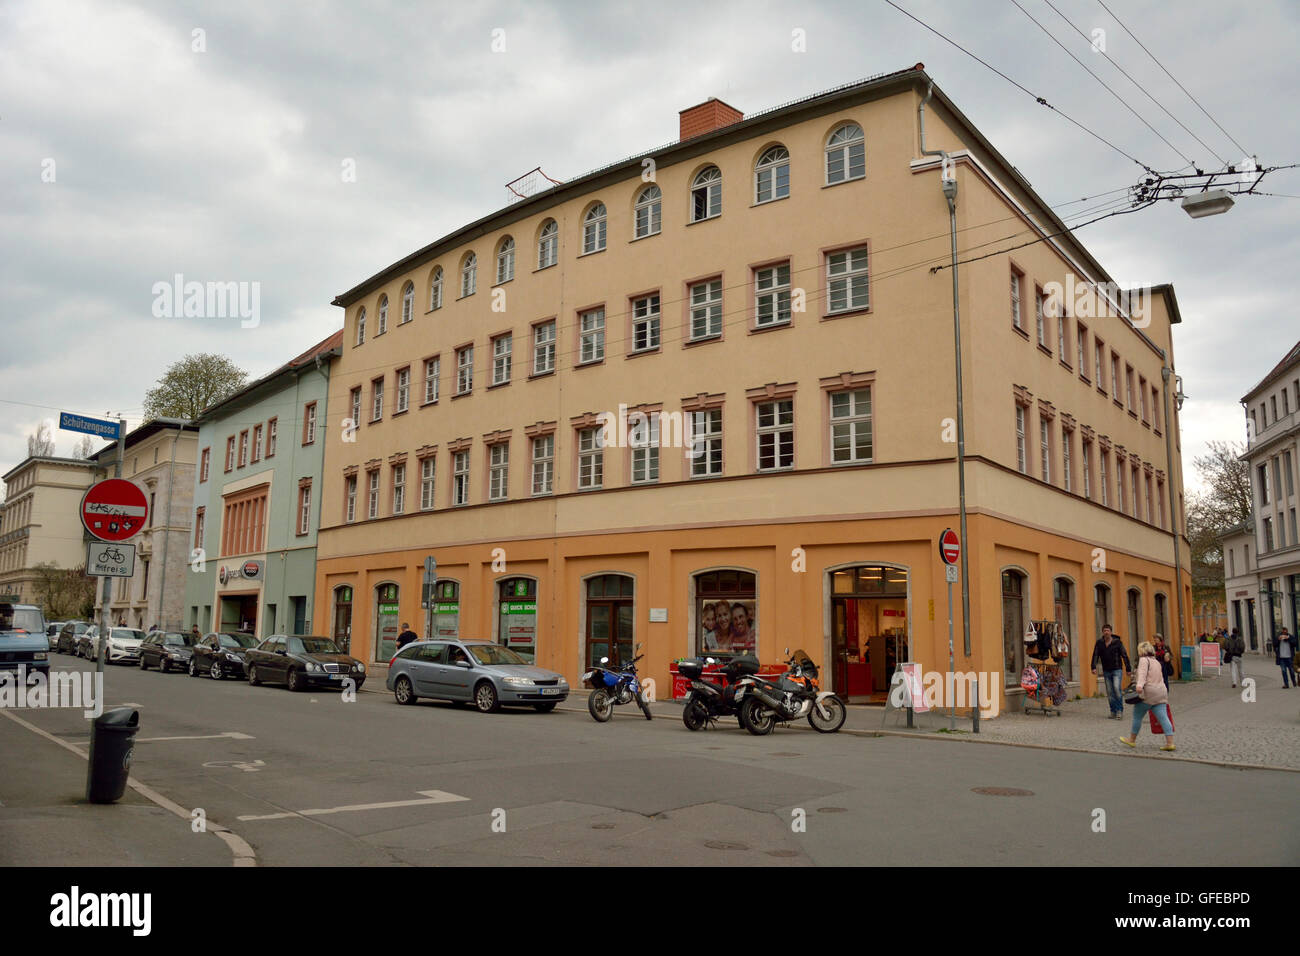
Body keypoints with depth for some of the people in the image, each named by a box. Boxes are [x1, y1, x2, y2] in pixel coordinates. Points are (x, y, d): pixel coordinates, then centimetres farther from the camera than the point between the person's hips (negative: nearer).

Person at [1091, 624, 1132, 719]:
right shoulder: (1099, 642, 3)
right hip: (1106, 671, 4)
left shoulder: (1117, 642, -5)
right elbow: (1095, 655, -1)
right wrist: (1094, 667, -13)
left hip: (1117, 669, -4)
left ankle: (1120, 711, -9)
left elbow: (1124, 655, -3)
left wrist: (1128, 669, -6)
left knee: (1117, 688, -17)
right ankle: (1113, 712, 14)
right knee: (1110, 692, 5)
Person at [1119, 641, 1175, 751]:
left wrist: (1139, 685, -35)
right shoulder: (1156, 661, 22)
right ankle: (1170, 743, -6)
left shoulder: (1144, 660, -4)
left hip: (1149, 693, -8)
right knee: (1163, 718, 2)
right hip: (1161, 691, 8)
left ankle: (1132, 740, 16)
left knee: (1137, 716, 6)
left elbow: (1142, 673, -21)